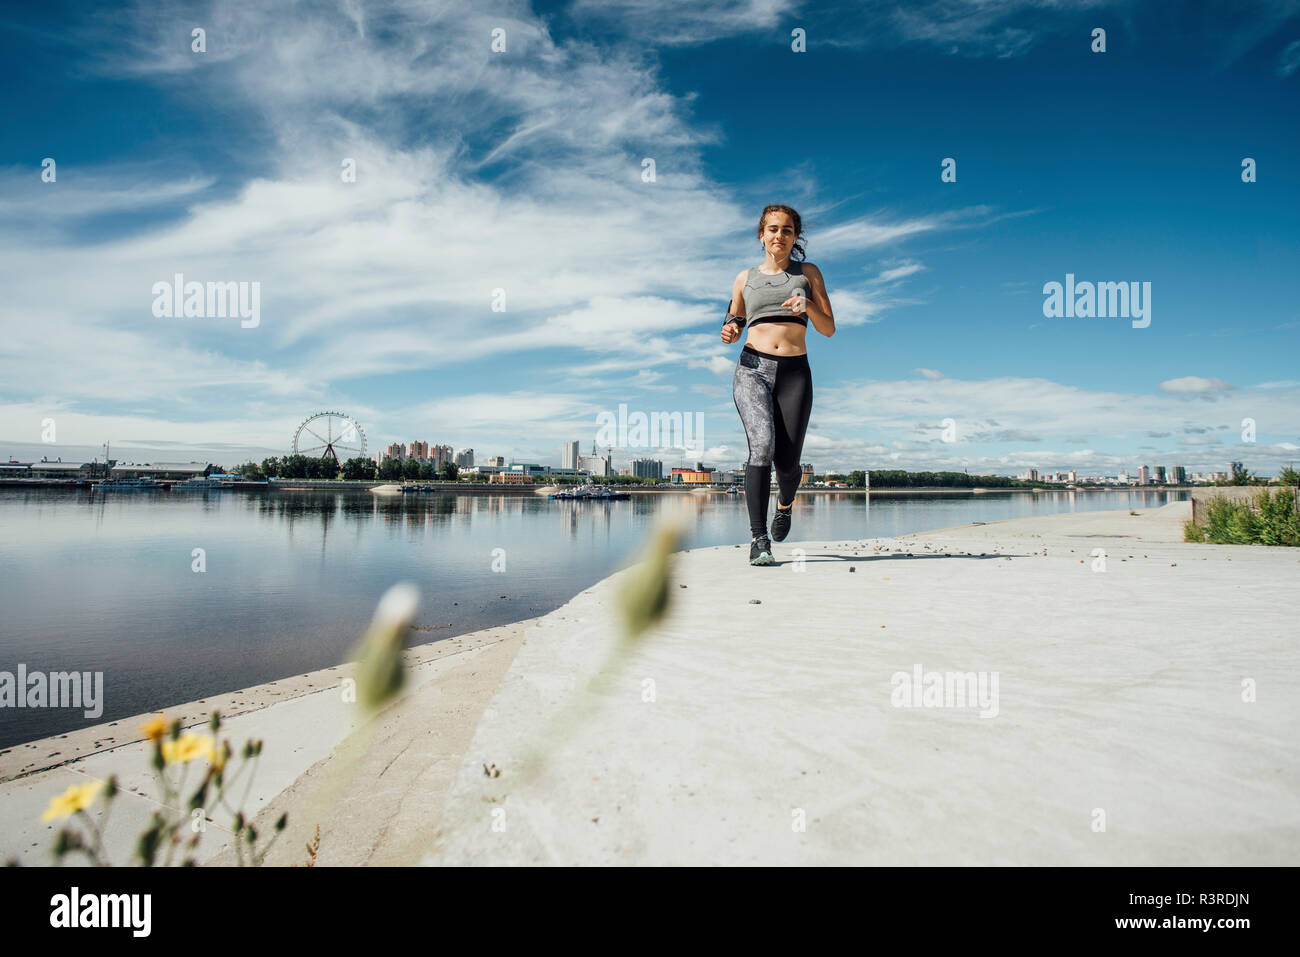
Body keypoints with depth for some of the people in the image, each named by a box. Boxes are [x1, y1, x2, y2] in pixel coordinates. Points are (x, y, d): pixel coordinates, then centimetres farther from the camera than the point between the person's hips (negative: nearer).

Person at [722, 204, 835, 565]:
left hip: (794, 373, 0)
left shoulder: (808, 273, 13)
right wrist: (729, 332, -1)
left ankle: (785, 503, 33)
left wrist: (807, 305, -11)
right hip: (752, 368, 0)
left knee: (787, 462, -5)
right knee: (762, 445, -23)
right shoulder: (745, 278, 15)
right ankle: (759, 539, -19)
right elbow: (734, 325, 23)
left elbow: (828, 329, 9)